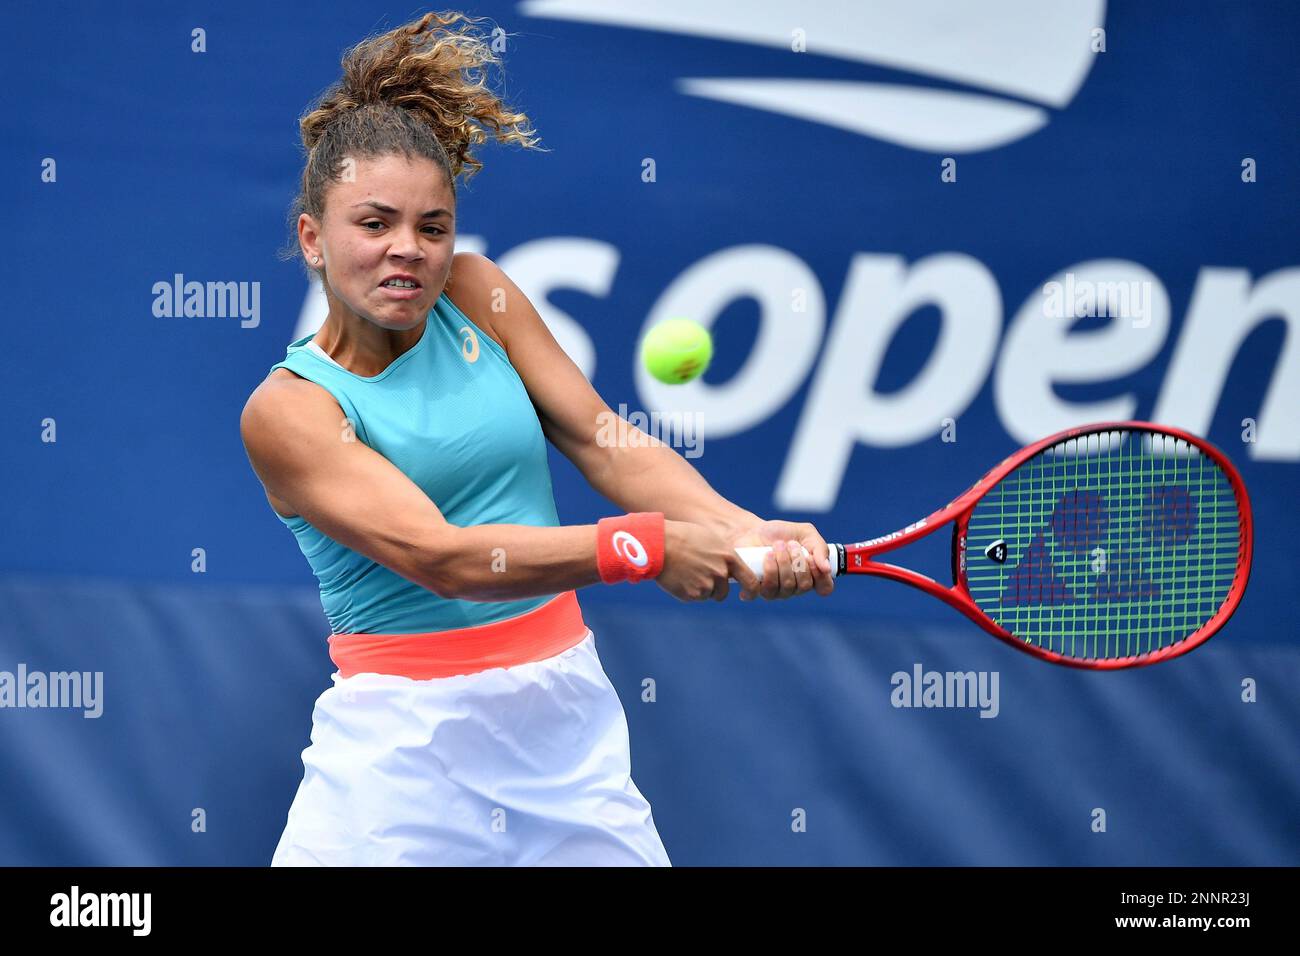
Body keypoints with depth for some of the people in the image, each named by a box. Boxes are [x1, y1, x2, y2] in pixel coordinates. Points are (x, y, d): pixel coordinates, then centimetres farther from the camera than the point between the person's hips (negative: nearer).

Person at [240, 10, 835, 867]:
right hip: (405, 754, -4)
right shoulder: (287, 409, -9)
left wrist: (744, 532, -19)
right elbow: (440, 556, -21)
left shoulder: (475, 296, 4)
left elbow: (608, 442, -1)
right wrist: (644, 546, -30)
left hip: (566, 713, 4)